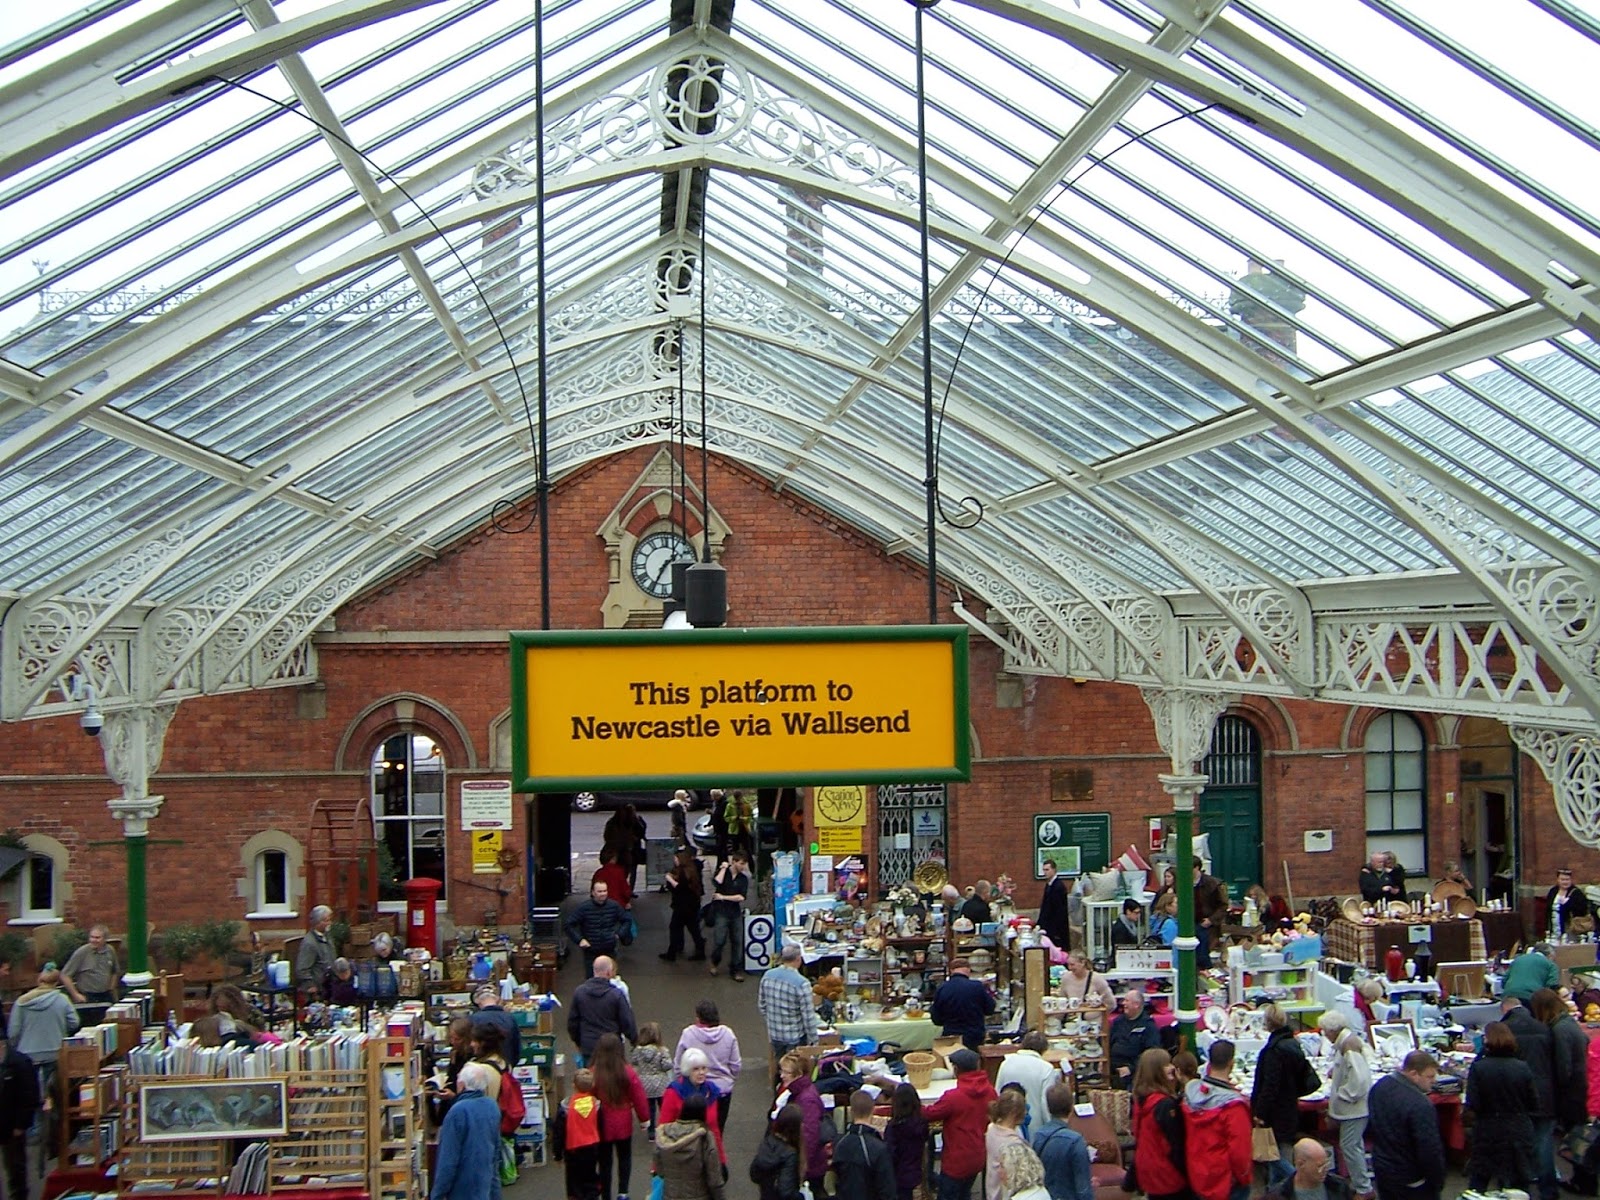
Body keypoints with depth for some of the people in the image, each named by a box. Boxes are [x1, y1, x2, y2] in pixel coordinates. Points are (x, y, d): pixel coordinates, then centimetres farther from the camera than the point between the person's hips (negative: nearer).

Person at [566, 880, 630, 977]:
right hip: (591, 952, -2)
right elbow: (569, 924, -6)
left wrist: (619, 933, 1)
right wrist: (579, 940, -12)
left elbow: (626, 920, 13)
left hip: (609, 951, 2)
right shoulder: (584, 908, -11)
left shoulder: (614, 906, -2)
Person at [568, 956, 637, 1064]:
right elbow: (627, 1023, -9)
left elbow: (572, 1022, 5)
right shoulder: (616, 994, -16)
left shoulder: (579, 992, -4)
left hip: (587, 1047, 3)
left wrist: (578, 1041, 21)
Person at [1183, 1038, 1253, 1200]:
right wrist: (1245, 1177, -5)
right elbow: (1239, 1150, -19)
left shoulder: (1190, 1093, -7)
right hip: (1225, 1183, -6)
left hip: (1196, 1178, 6)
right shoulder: (1233, 1104, -25)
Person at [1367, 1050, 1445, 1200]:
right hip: (1411, 1181, -8)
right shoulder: (1420, 1106, -29)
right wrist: (1438, 1180, -11)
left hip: (1381, 1170, 8)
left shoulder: (1379, 1086, -1)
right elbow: (1430, 1150, -25)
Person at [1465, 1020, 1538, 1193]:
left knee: (1477, 1183, 14)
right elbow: (1534, 1105, -2)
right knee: (1519, 1187, 12)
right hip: (1519, 1134, 2)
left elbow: (1472, 1104, -15)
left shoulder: (1478, 1068, -14)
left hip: (1488, 1134, -2)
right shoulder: (1522, 1068, -8)